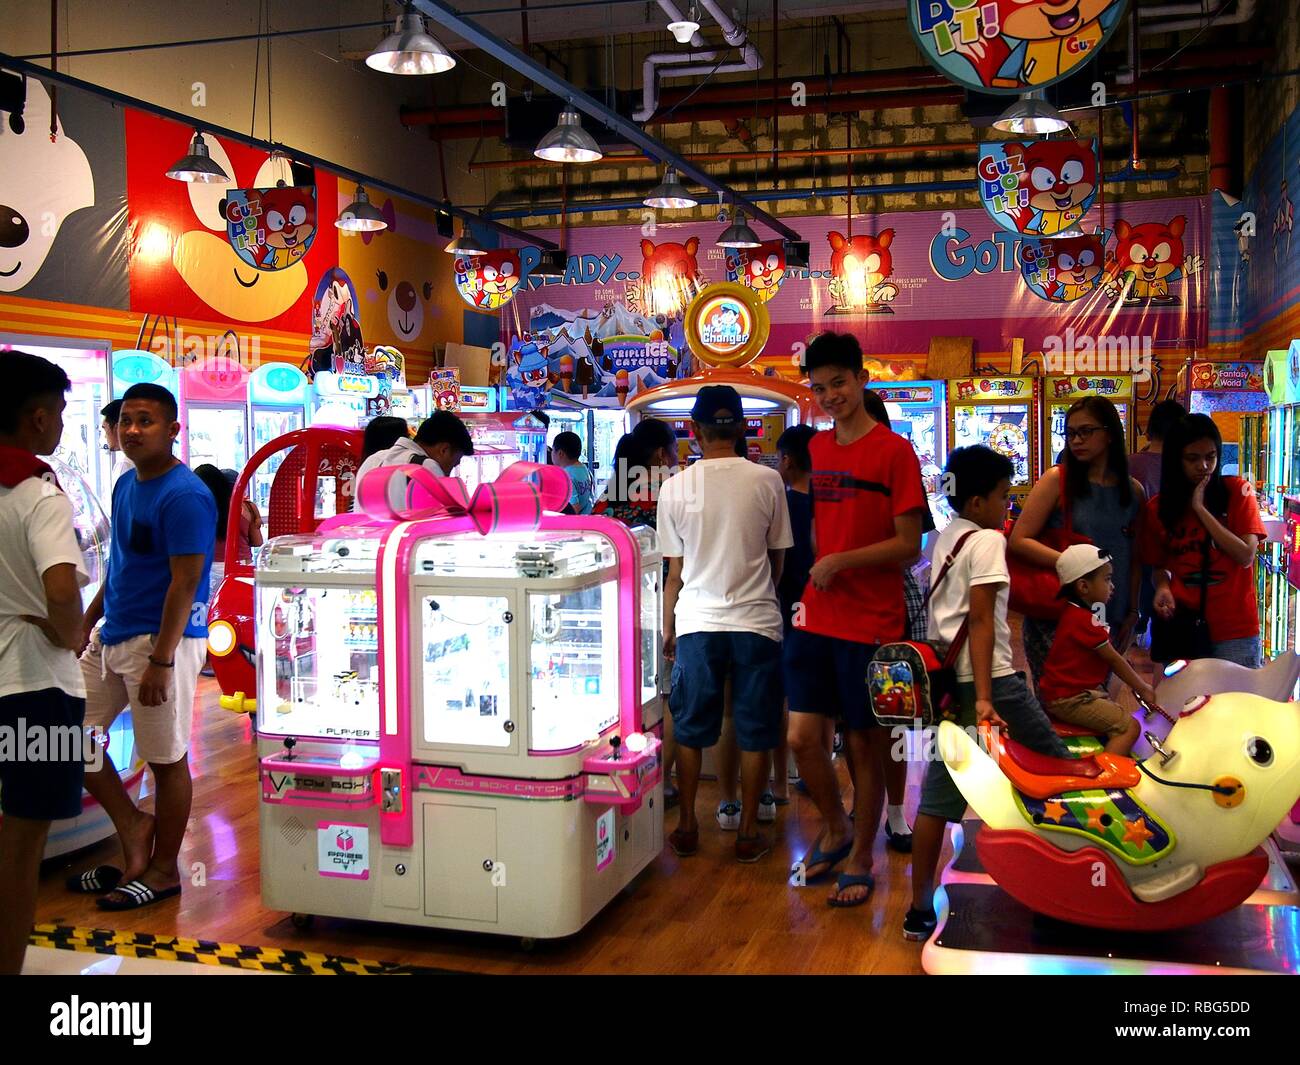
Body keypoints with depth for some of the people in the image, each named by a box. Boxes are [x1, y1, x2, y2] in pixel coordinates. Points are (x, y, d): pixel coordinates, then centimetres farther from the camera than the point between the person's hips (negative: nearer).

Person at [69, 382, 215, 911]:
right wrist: (87, 622, 18)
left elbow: (185, 581, -20)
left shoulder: (184, 495, -17)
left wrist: (161, 660, -22)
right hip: (112, 633, 9)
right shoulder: (126, 484, 11)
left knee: (166, 758, 3)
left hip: (161, 641, -9)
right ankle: (132, 825, 26)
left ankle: (164, 870, 19)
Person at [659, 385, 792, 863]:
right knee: (754, 733, 9)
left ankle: (687, 826, 21)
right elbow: (777, 562, 5)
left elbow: (674, 572, 3)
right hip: (756, 623, -1)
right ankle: (748, 831, 16)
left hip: (696, 623, 1)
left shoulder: (676, 487, -3)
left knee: (690, 731, 13)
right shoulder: (767, 481, -4)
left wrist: (669, 630, 15)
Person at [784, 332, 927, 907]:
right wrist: (813, 573, 10)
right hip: (816, 618, 5)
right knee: (802, 737, 4)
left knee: (866, 744, 7)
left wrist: (840, 561, -18)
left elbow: (908, 545, -11)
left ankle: (861, 859, 24)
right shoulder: (817, 448, 9)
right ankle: (835, 830, 30)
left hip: (872, 624, -5)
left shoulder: (894, 452, -9)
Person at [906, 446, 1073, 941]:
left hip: (946, 678, 8)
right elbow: (981, 620, -18)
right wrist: (984, 697, -23)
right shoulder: (987, 541, -10)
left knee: (938, 795, 7)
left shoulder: (944, 539, 15)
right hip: (988, 678, -8)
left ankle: (920, 910, 9)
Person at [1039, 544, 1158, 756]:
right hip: (1068, 699, -10)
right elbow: (1114, 661, -11)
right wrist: (1142, 688, 0)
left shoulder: (1071, 612, 13)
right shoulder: (1085, 620, -18)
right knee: (1130, 727, -16)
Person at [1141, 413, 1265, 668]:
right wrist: (1163, 587, -10)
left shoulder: (1238, 491, -2)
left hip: (1234, 627, -2)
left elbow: (1245, 557, -11)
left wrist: (1200, 509, -12)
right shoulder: (1158, 508, 5)